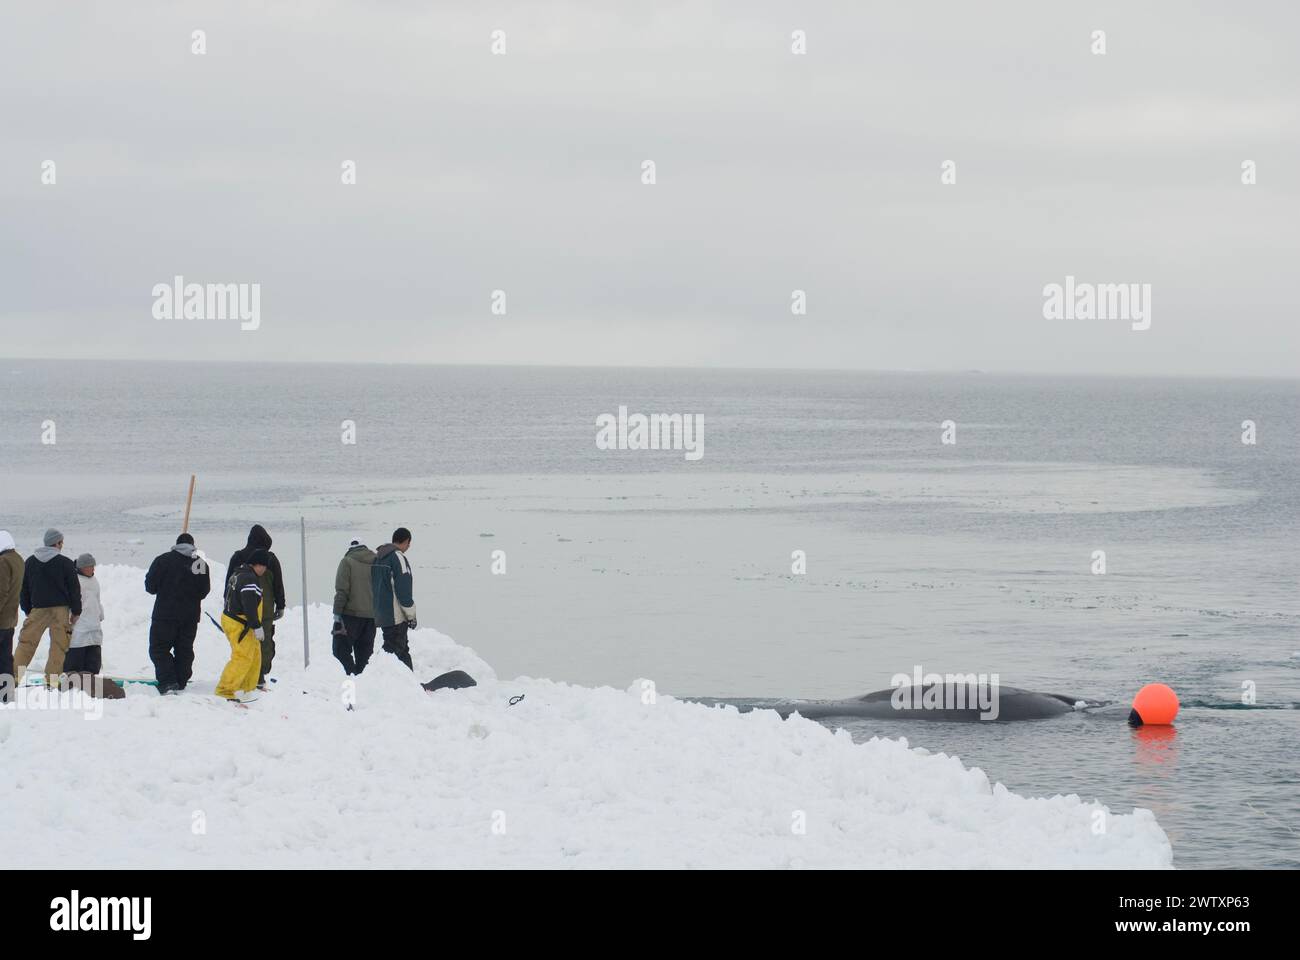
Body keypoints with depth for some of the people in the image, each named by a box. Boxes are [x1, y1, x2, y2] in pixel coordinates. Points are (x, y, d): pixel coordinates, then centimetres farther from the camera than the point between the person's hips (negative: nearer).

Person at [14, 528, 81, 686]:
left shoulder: (30, 562, 6)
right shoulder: (66, 563, -5)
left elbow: (23, 589, 11)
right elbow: (74, 589, -3)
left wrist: (28, 610, 18)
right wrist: (76, 612, 5)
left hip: (38, 608, 3)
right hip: (60, 610, -3)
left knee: (26, 643, 7)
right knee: (58, 645, 3)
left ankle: (14, 676, 0)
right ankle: (52, 678, -2)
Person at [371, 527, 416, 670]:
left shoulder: (376, 556, 12)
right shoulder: (398, 558, -14)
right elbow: (403, 590, -17)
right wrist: (411, 615, -9)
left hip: (381, 614, 9)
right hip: (396, 616, -9)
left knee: (403, 651, 18)